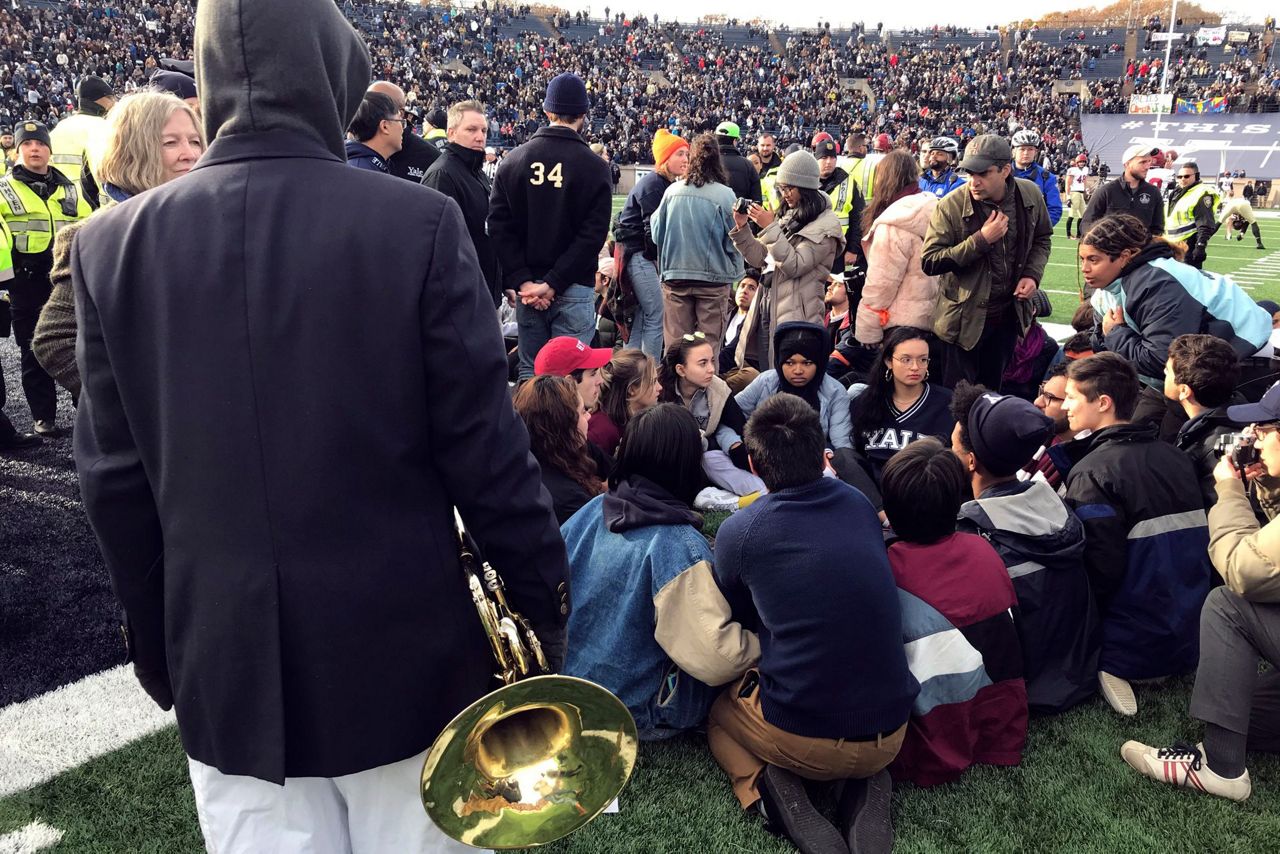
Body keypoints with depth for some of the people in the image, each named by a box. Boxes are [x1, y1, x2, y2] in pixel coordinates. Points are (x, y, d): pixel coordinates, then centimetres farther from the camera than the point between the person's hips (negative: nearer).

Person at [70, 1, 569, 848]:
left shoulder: (115, 244, -4)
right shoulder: (418, 222, -13)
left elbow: (115, 480, 1)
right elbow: (484, 446, -12)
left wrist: (159, 650, 13)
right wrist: (546, 597, 2)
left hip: (228, 667, 3)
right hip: (401, 653, -2)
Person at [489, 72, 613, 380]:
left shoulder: (514, 159, 4)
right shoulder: (594, 166, -6)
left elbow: (499, 225, -2)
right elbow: (592, 235, -12)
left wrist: (520, 280, -6)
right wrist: (554, 284, -12)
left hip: (526, 286, 3)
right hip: (574, 289, -3)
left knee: (530, 371, 12)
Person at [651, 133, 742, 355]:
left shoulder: (672, 191, -3)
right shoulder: (725, 195, -10)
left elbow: (656, 233, 5)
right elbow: (733, 242, -3)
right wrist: (735, 274, 10)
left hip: (675, 276, 2)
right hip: (713, 278, -2)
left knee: (675, 344, 9)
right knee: (709, 345, 5)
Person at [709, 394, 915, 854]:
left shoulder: (737, 531, -8)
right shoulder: (860, 505, 3)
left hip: (800, 739, -3)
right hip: (890, 737, 3)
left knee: (719, 710, 28)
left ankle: (774, 785, -1)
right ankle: (868, 788, 8)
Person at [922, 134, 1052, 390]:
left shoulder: (1030, 195, -5)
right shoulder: (951, 207, -18)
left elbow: (1042, 238, 13)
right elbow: (929, 262, -20)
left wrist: (1033, 274, -5)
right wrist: (981, 240, -27)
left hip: (1009, 315, 4)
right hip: (963, 319, -4)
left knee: (993, 391, 20)